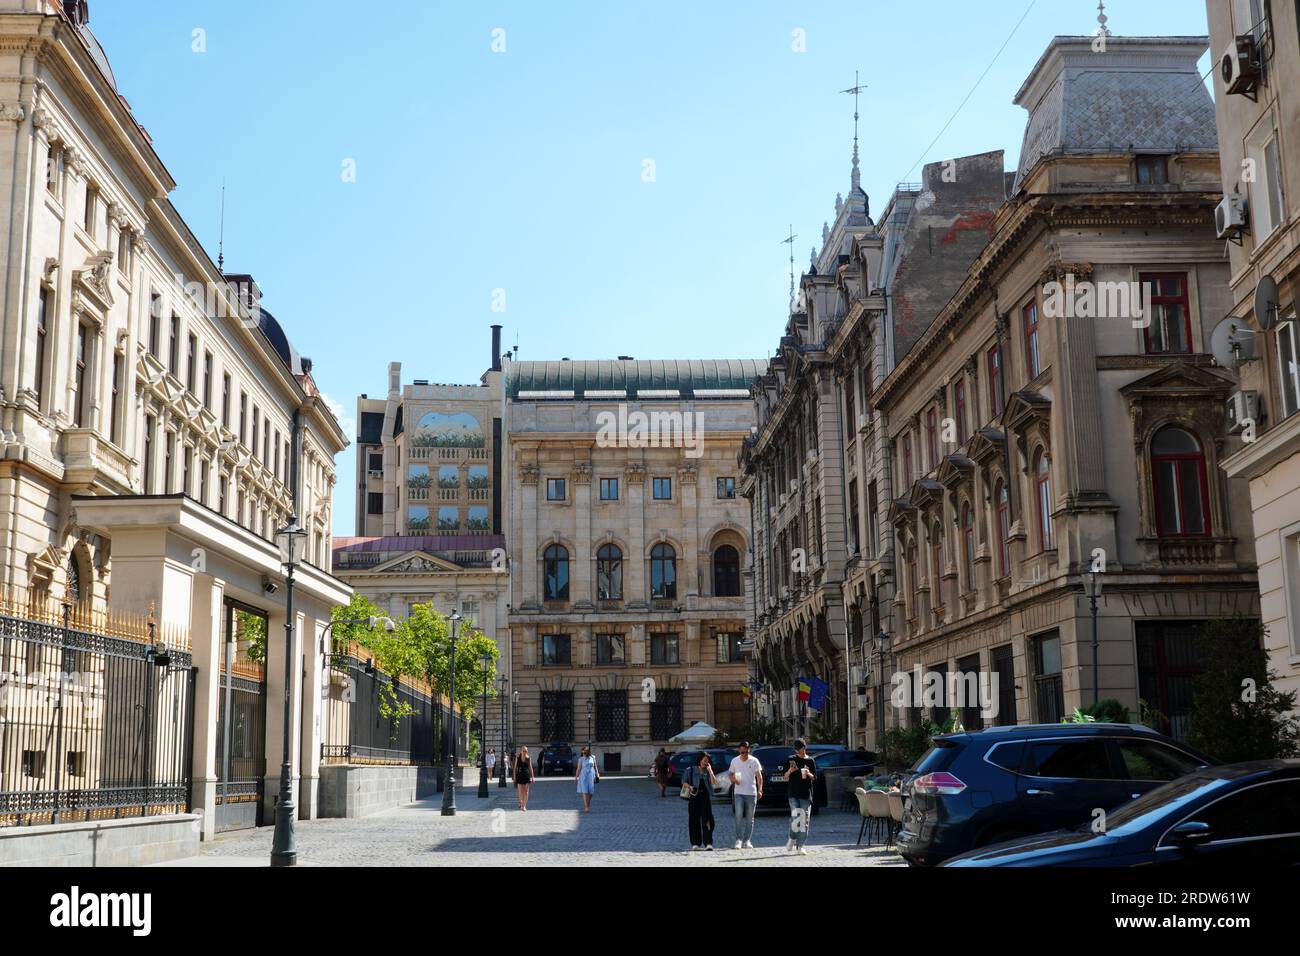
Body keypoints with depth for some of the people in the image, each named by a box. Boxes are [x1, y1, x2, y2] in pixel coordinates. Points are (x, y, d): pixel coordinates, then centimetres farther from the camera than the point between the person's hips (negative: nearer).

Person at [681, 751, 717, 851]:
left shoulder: (707, 771, 13)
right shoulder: (690, 770, 6)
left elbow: (714, 783, 2)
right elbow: (684, 782, 5)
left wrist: (710, 771, -4)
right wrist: (690, 787, -14)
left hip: (706, 797, 1)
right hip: (694, 797, -1)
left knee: (707, 820, -8)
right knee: (694, 820, 1)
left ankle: (708, 843, -11)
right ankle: (695, 843, 9)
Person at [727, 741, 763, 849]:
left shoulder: (754, 761, -1)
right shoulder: (734, 761, 4)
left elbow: (759, 776, -4)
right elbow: (730, 774, 13)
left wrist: (760, 790, -16)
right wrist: (733, 779, -10)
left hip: (751, 793, 0)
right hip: (738, 793, 0)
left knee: (750, 819, 5)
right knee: (739, 816, -10)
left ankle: (747, 841, 12)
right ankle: (739, 839, -5)